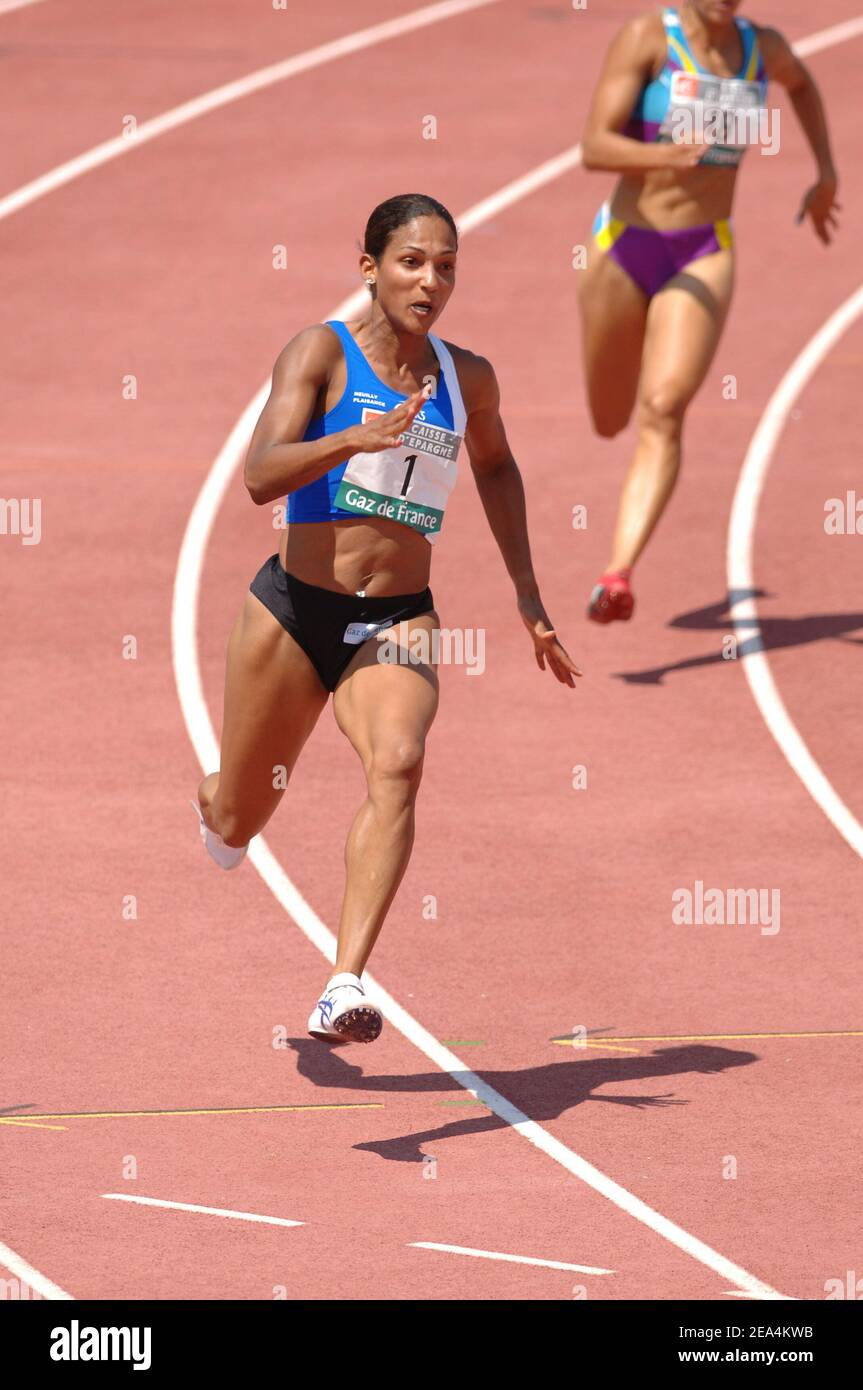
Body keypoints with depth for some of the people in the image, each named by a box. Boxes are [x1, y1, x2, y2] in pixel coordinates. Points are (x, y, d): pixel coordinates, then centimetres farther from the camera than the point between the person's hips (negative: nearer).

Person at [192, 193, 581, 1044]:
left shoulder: (467, 378, 6)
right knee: (235, 828, 12)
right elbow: (260, 477, -21)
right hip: (296, 610, -2)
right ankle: (213, 795, 54)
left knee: (398, 764, -30)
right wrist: (355, 440, -37)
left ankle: (344, 988, -38)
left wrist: (527, 595, 24)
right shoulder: (321, 353, -8)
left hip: (397, 623, 2)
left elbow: (496, 469, 28)